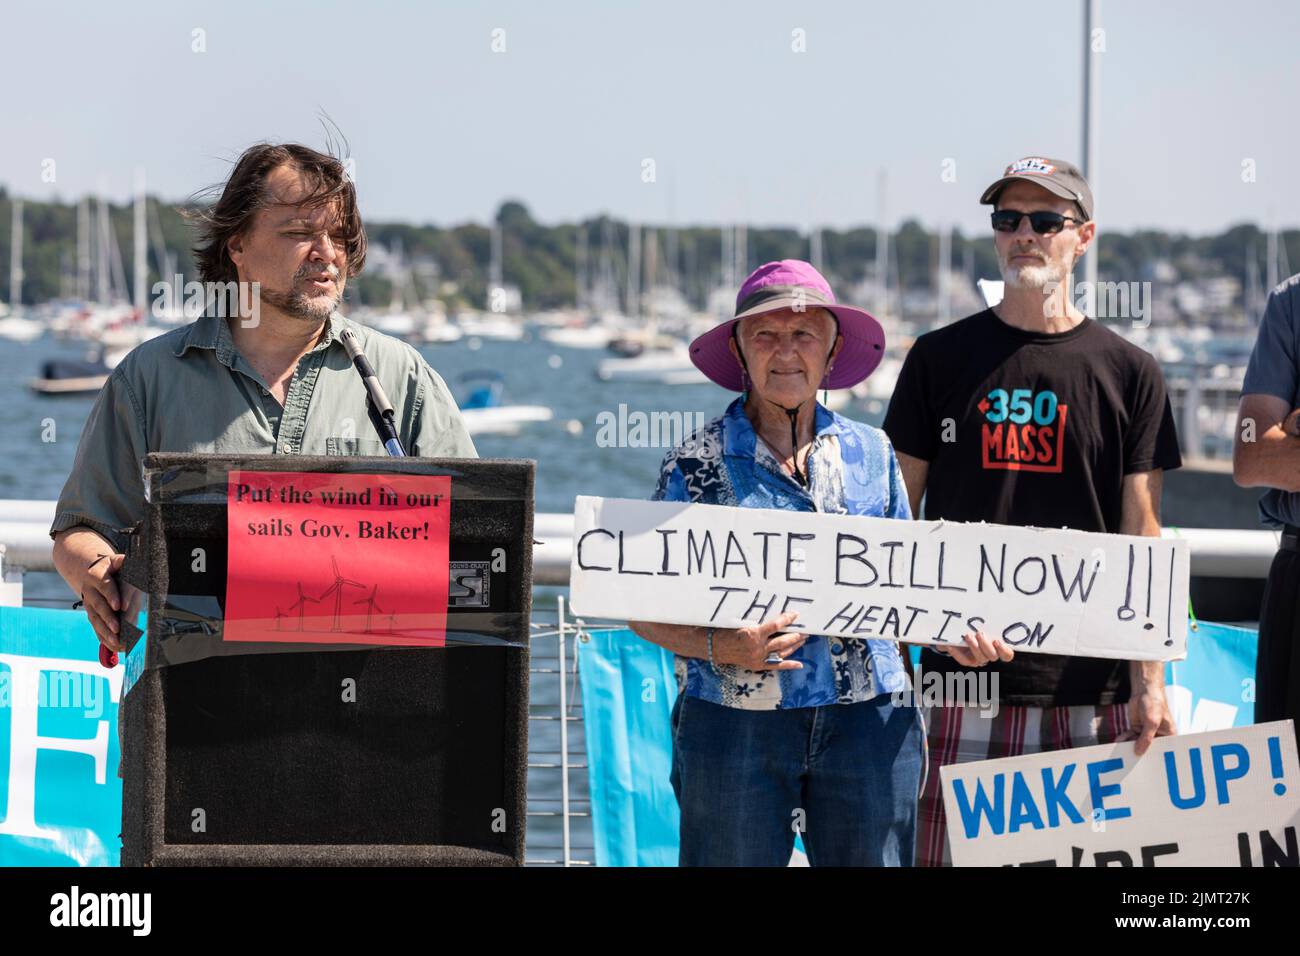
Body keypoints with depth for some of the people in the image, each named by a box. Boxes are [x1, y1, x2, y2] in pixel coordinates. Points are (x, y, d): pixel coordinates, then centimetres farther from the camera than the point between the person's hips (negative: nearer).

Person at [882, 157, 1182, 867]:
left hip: (1093, 688, 0)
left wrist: (1149, 681, -5)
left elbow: (1141, 540, 3)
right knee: (949, 852, -3)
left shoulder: (1128, 372, 6)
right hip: (964, 676, 0)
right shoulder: (939, 358, 7)